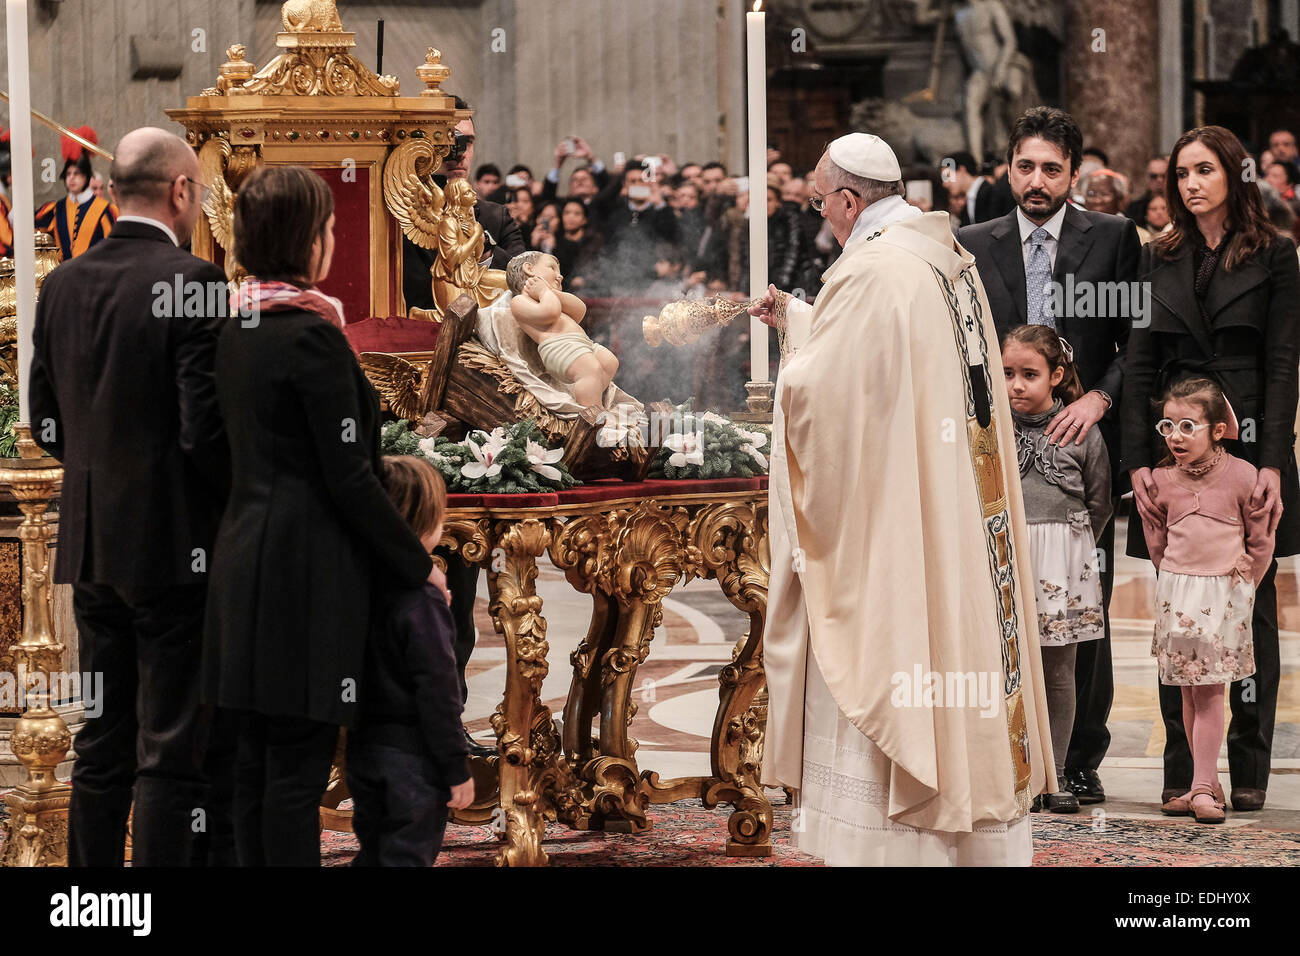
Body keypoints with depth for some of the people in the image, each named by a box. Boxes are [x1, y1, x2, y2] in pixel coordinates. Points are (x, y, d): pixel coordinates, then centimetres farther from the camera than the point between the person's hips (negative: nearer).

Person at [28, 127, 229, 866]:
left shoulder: (63, 284, 6)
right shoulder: (192, 282, -15)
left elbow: (47, 423, 11)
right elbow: (205, 426, -19)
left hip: (90, 544, 7)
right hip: (174, 546, -7)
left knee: (101, 749, 15)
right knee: (173, 754, -2)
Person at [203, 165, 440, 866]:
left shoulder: (235, 330, 10)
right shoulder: (312, 335, -16)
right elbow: (348, 478, -15)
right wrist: (418, 565, -7)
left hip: (244, 557, 8)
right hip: (306, 570, -8)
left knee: (258, 753, 12)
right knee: (299, 762, -4)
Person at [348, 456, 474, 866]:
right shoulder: (421, 601, -19)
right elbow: (437, 692, -19)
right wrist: (457, 769, -13)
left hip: (363, 751, 7)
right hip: (413, 755, -7)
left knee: (372, 851, 17)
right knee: (409, 853, -1)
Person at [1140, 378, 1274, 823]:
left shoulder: (1242, 477, -7)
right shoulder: (1161, 480, 2)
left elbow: (1261, 541, 2)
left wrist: (1240, 584, 5)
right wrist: (1178, 581, 13)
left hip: (1225, 593, -4)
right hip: (1176, 590, 4)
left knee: (1209, 690, -8)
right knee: (1188, 692, 6)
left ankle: (1202, 788, -8)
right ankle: (1207, 785, 14)